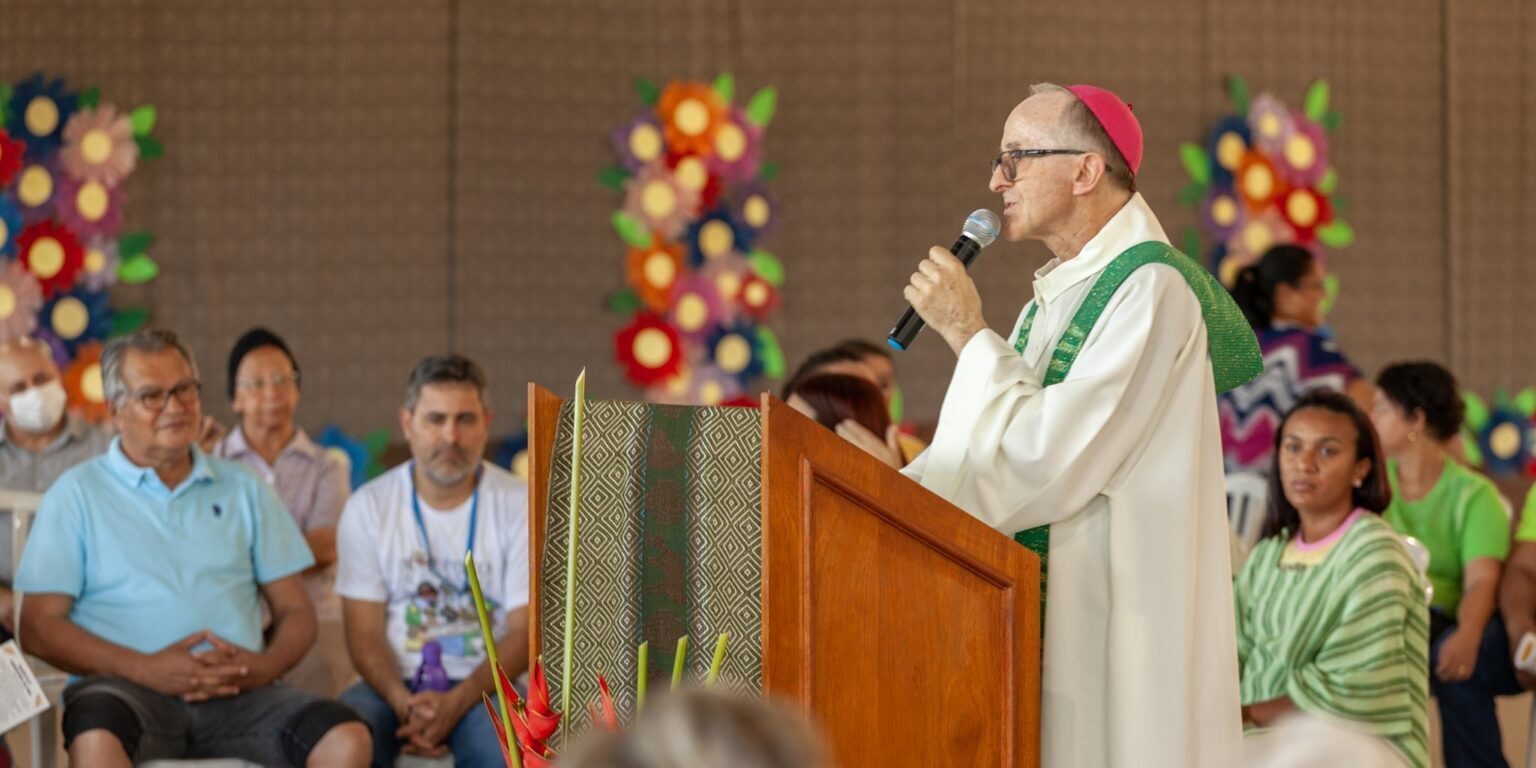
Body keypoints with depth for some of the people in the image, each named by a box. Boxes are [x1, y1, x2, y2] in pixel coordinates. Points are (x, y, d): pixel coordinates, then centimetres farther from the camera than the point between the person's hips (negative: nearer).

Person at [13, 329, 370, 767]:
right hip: (129, 690, -3)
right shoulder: (77, 495, 11)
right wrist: (145, 669, -12)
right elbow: (39, 628, 2)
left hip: (237, 692, 3)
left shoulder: (244, 491, 21)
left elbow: (296, 611, 19)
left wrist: (266, 666, -5)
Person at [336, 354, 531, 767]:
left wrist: (455, 703, -20)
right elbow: (365, 634, 0)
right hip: (395, 683, 1)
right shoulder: (369, 506, 3)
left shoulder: (520, 504, 0)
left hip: (483, 684, -1)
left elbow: (525, 631, -3)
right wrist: (405, 704, -21)